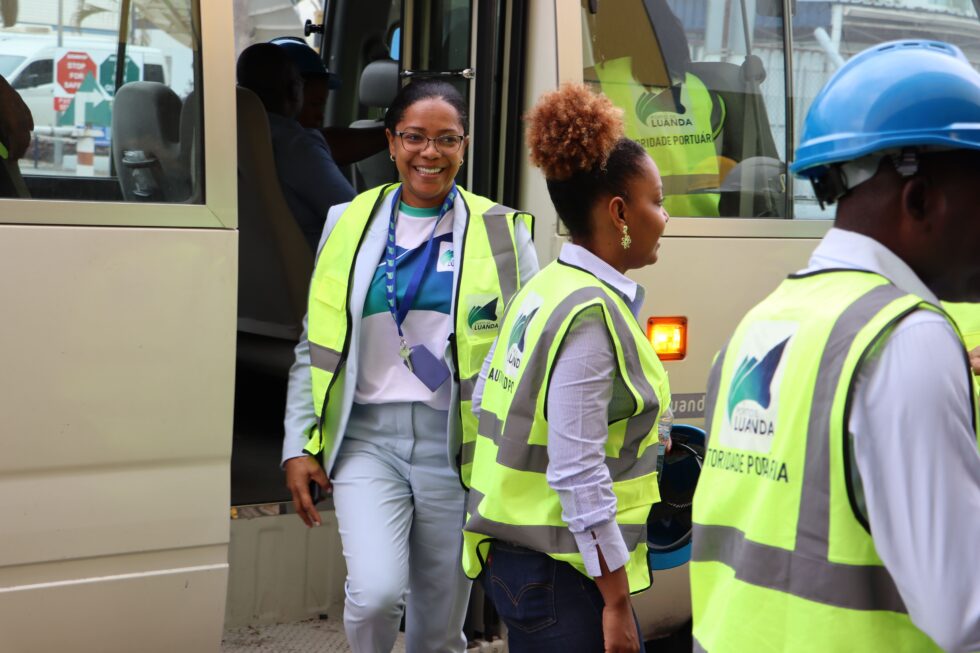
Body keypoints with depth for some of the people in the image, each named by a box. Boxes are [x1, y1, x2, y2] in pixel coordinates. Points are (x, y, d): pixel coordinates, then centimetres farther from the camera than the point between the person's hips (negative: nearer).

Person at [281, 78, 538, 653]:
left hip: (458, 446, 0)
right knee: (376, 592, -20)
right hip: (369, 438, 0)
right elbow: (316, 348, 10)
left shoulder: (501, 232, 2)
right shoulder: (350, 223, 7)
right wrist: (300, 446, 3)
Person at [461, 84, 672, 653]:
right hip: (560, 569, -9)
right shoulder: (593, 313, -19)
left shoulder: (544, 290, 8)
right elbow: (579, 475, -22)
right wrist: (617, 601, -19)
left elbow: (485, 397, 16)